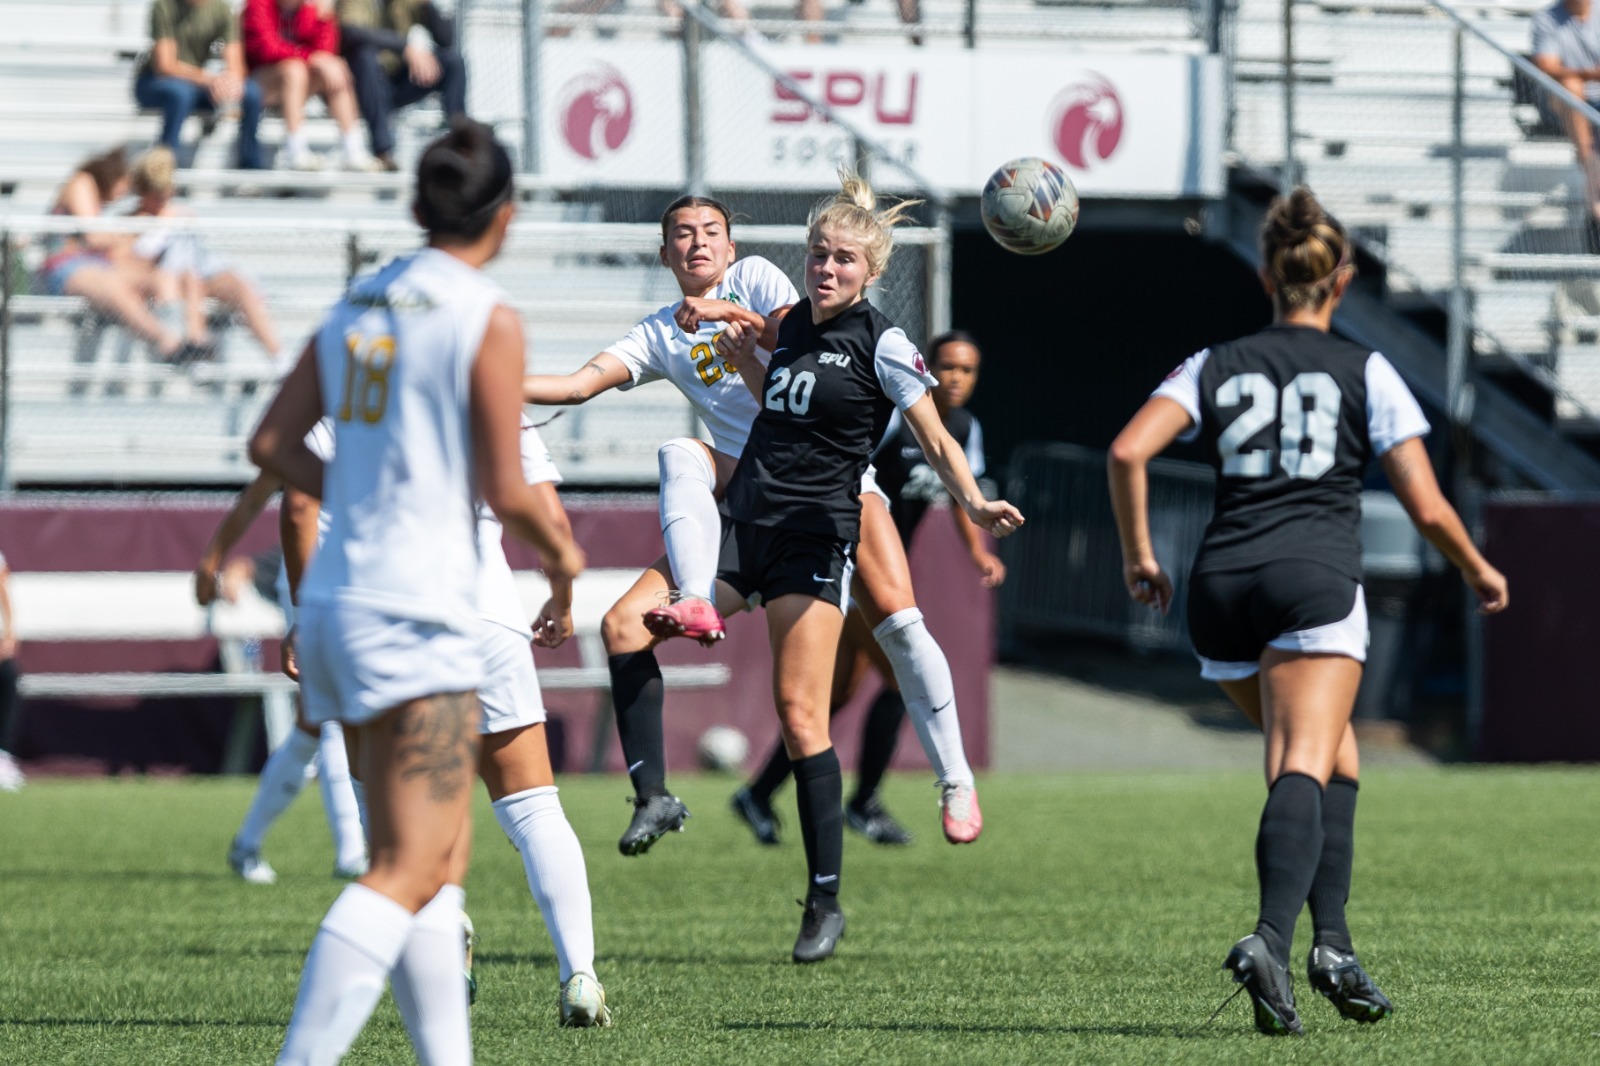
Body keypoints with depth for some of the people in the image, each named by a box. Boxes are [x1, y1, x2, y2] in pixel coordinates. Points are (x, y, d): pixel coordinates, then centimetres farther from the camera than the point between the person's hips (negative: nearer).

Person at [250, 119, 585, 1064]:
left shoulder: (358, 306, 11)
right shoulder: (488, 319, -9)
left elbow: (272, 444, 12)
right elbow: (504, 489, -11)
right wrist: (562, 550, 8)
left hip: (337, 597, 8)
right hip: (416, 609, -8)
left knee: (432, 856, 14)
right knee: (411, 869, -10)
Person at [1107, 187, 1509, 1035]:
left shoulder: (1215, 367, 15)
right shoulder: (1365, 372, 8)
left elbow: (1128, 451, -2)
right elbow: (1427, 509, 4)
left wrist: (1138, 556, 10)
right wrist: (1479, 573, 22)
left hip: (1221, 587, 4)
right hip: (1316, 580, -4)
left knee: (1333, 753, 22)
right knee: (1304, 770, -15)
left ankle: (1332, 943, 13)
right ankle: (1271, 941, -38)